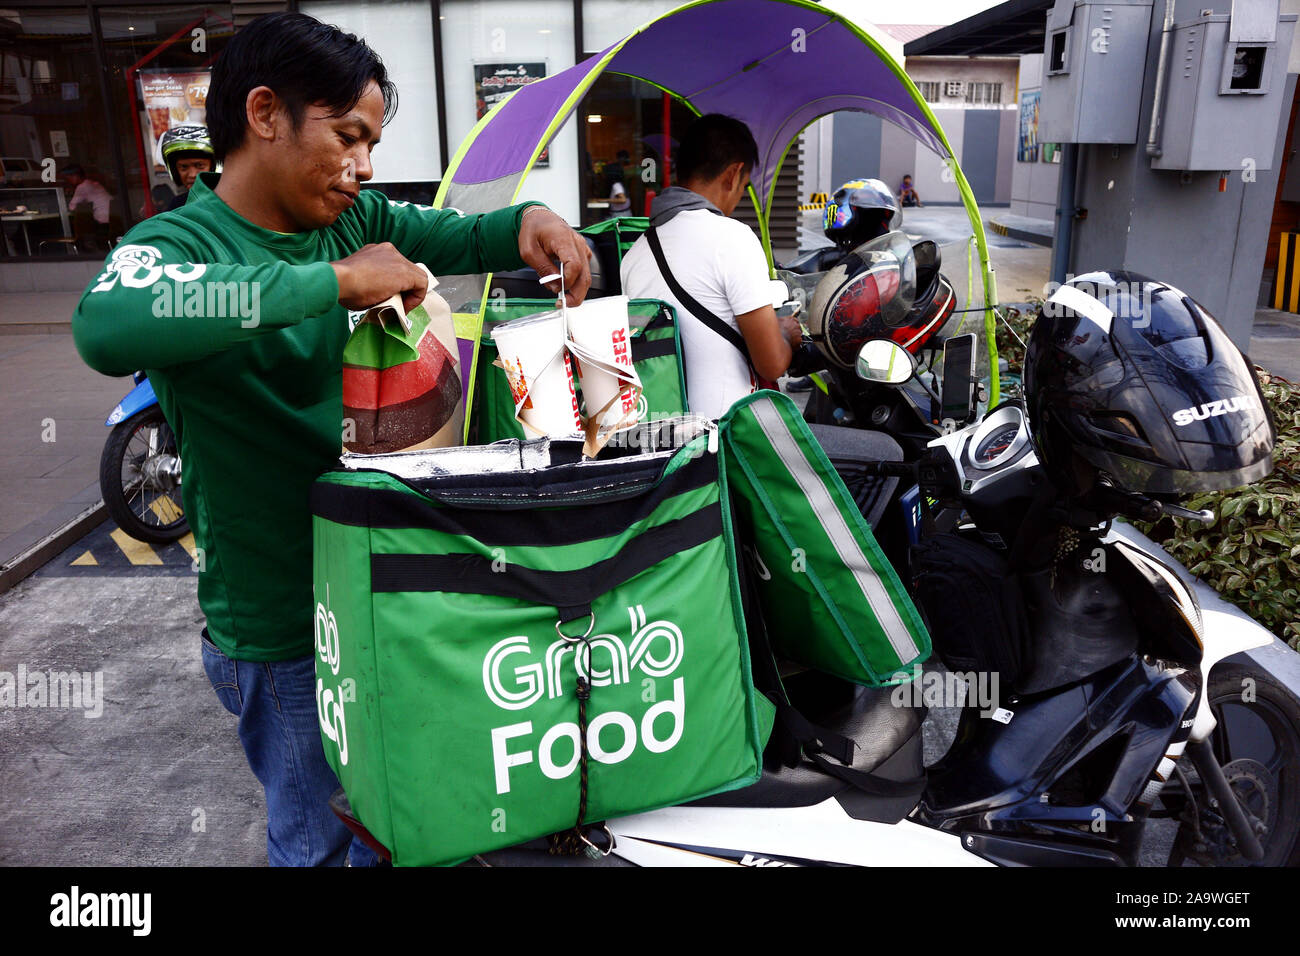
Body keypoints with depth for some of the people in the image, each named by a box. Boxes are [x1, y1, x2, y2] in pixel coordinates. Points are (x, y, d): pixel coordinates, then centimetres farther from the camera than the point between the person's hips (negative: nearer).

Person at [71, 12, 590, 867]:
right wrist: (334, 281, -38)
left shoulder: (353, 222, 2)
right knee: (318, 838, 15)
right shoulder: (183, 241, -18)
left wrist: (529, 221, -10)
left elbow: (466, 238, 13)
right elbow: (108, 328, -40)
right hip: (282, 631, -6)